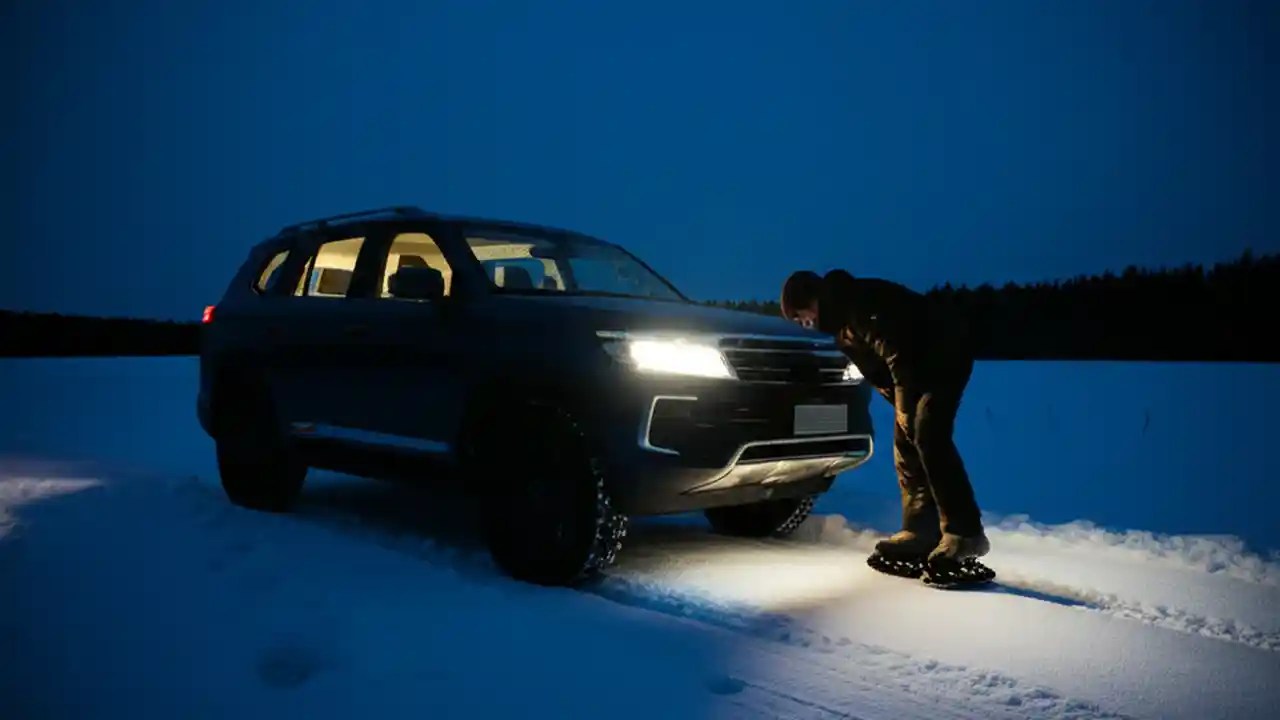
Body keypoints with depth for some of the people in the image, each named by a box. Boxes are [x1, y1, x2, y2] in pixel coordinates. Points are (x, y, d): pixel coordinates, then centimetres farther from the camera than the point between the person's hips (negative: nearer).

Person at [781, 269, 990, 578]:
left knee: (929, 438, -20)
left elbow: (898, 354, -26)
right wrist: (901, 405, 0)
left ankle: (964, 533, -19)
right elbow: (875, 370, 11)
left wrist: (906, 409, -18)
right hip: (916, 366, 10)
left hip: (946, 354, -10)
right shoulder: (843, 324, 8)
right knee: (906, 444, 5)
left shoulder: (859, 301, -24)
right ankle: (921, 532, 7)